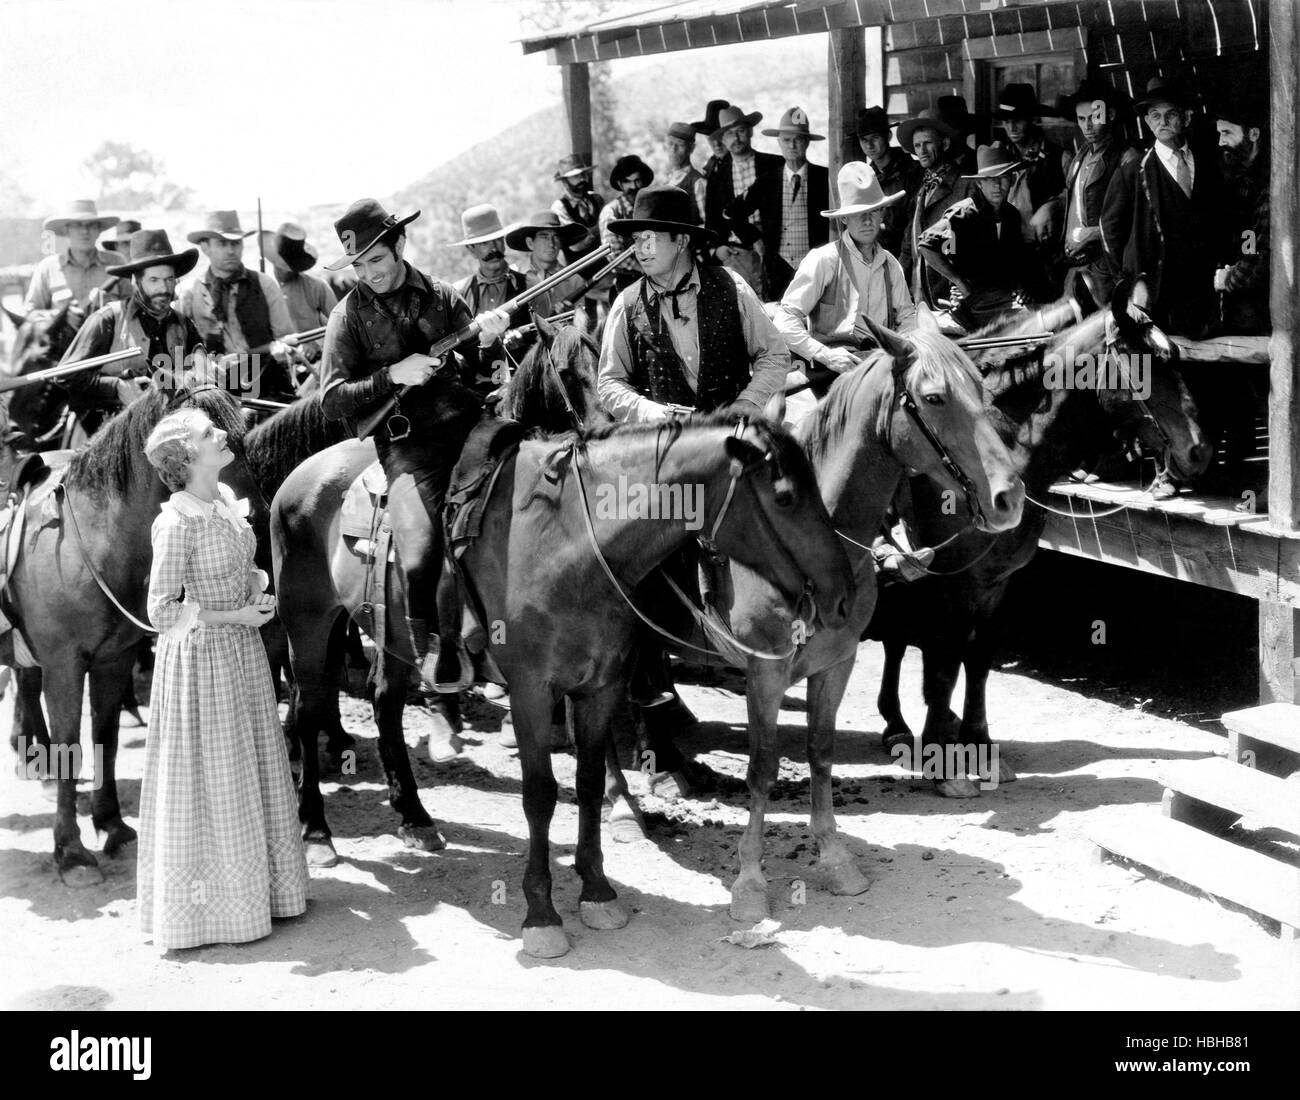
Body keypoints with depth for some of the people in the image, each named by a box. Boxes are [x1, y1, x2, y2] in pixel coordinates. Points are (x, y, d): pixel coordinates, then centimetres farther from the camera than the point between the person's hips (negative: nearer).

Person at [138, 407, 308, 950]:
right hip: (203, 657, -8)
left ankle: (259, 886, 34)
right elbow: (161, 613, -20)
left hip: (245, 651, 8)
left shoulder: (227, 499, 2)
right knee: (209, 779, 5)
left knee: (256, 771, 17)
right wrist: (234, 616, -17)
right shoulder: (177, 522, -22)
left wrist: (259, 594, -1)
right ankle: (208, 906, 21)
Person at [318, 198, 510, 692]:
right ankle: (430, 648, 2)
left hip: (466, 428, 3)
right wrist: (391, 376, -12)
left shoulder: (442, 298, 14)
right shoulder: (349, 316, 7)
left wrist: (487, 342, -5)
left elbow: (476, 369, 18)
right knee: (421, 558, -25)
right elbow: (331, 400, 1)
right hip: (406, 445, -3)